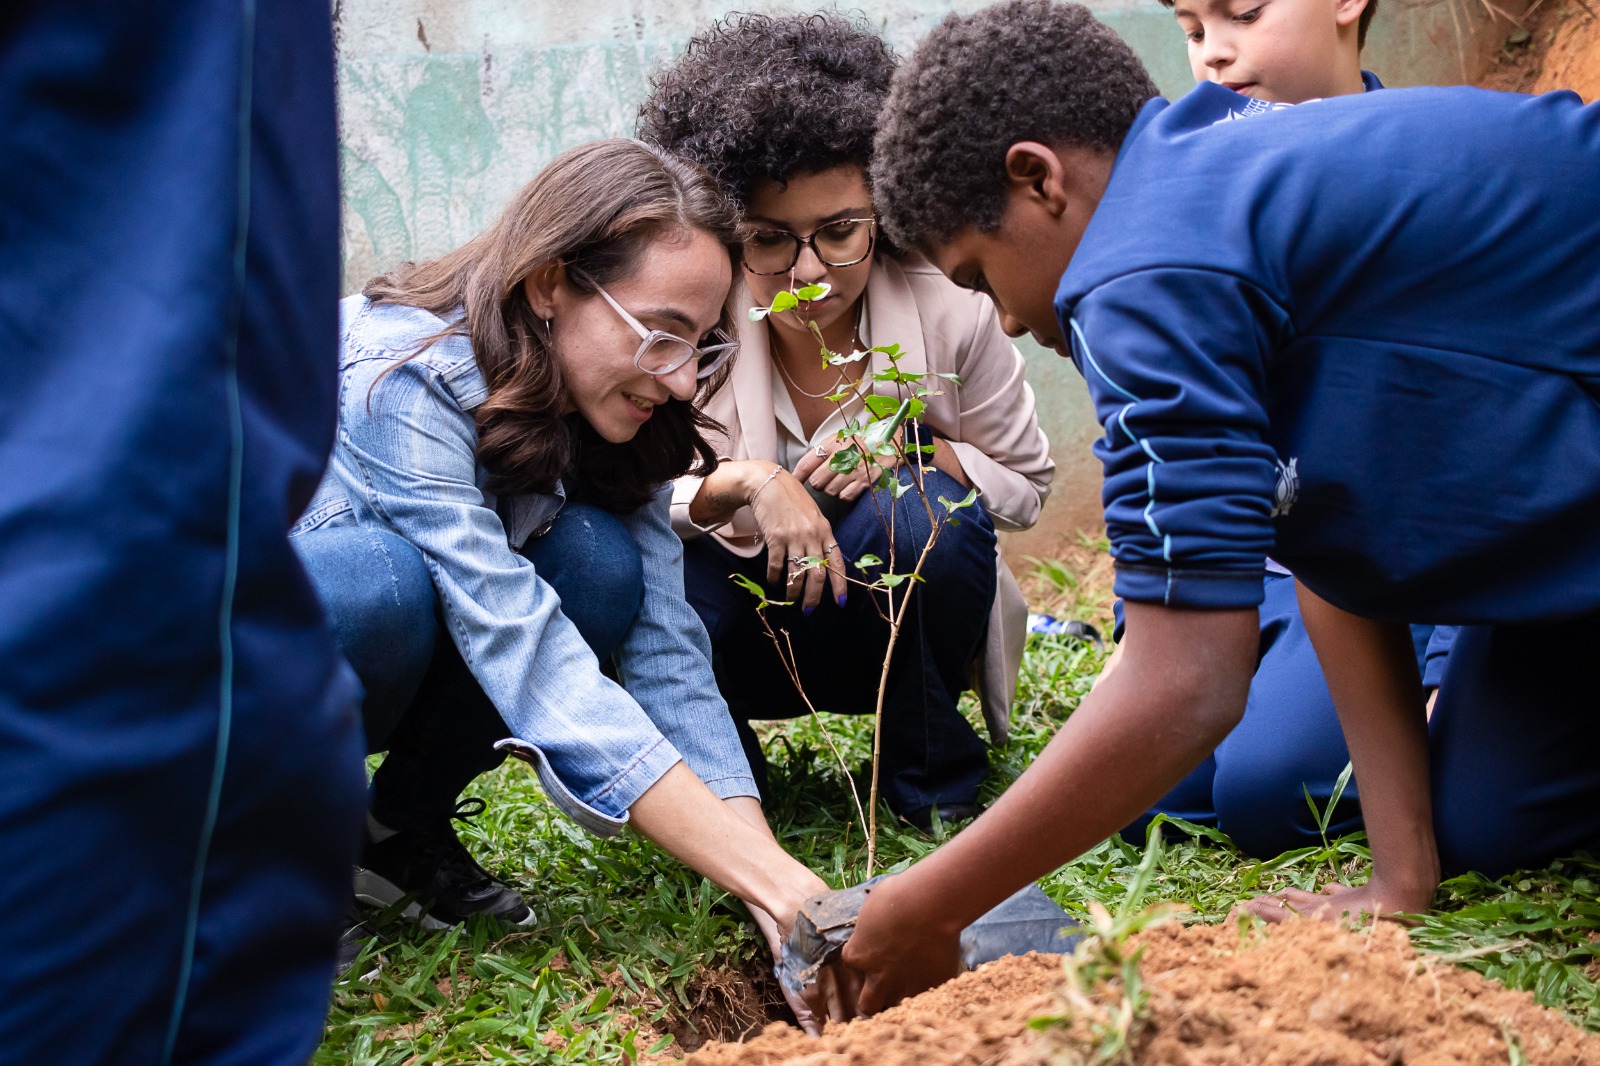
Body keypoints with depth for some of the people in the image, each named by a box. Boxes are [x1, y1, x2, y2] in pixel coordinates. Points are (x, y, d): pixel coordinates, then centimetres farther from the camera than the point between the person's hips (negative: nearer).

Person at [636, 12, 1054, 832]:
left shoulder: (945, 311, -16)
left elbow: (1026, 485, -3)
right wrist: (742, 482, -35)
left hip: (896, 626, 0)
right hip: (750, 628, 0)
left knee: (913, 516, -32)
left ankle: (933, 776, -5)